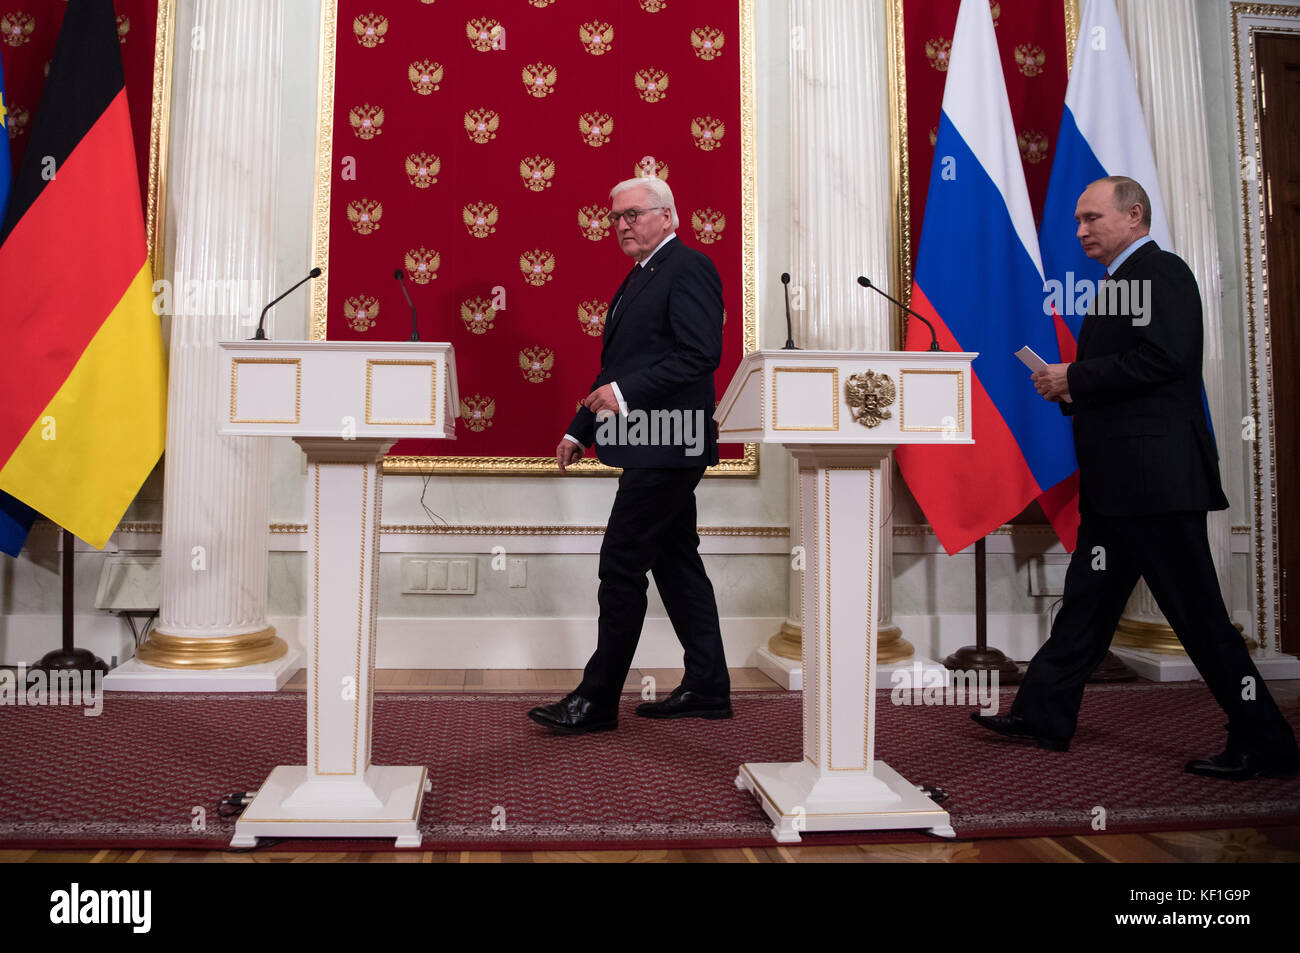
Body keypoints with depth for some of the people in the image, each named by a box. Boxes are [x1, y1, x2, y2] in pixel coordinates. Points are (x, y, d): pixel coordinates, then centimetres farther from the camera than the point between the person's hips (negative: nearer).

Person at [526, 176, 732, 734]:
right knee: (676, 562, 12)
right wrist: (579, 431, 19)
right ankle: (707, 688, 21)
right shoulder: (641, 276, 22)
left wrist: (624, 393, -24)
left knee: (620, 565, -7)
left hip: (666, 447, -10)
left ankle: (597, 701, 3)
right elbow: (619, 367, 23)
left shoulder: (688, 268, -9)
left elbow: (701, 354, -20)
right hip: (652, 447, 10)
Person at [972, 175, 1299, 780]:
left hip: (1156, 475, -10)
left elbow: (1162, 357, -21)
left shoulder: (1161, 272, -7)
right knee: (1088, 596, 13)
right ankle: (1043, 714, 22)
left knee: (1196, 610, -4)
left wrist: (1075, 378, -14)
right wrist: (1071, 391, 6)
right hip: (1113, 481, 10)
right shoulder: (1117, 284, 22)